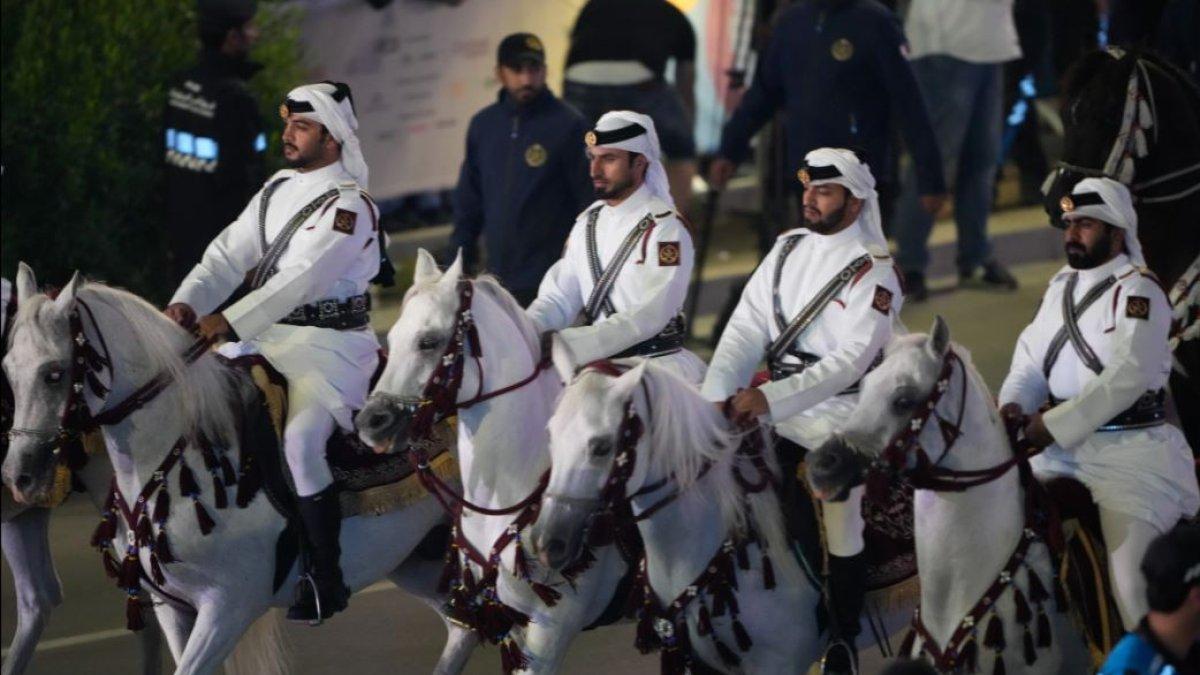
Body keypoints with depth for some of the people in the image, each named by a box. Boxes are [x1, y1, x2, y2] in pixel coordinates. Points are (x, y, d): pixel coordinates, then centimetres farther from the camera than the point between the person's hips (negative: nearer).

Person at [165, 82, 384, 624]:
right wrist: (189, 301, -12)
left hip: (330, 344, -9)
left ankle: (326, 579, -16)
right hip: (266, 336, 9)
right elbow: (230, 253, 7)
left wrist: (232, 321, -31)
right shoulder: (278, 191, 14)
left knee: (300, 441, -27)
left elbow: (303, 277, -23)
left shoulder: (348, 207, -13)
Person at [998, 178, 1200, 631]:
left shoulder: (1137, 291, -11)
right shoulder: (1062, 286, 14)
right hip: (1060, 448, 8)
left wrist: (1055, 425, -23)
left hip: (1129, 450, -8)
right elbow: (1032, 356, 13)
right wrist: (1015, 403, -9)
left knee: (1133, 584, -15)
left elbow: (1128, 376, -21)